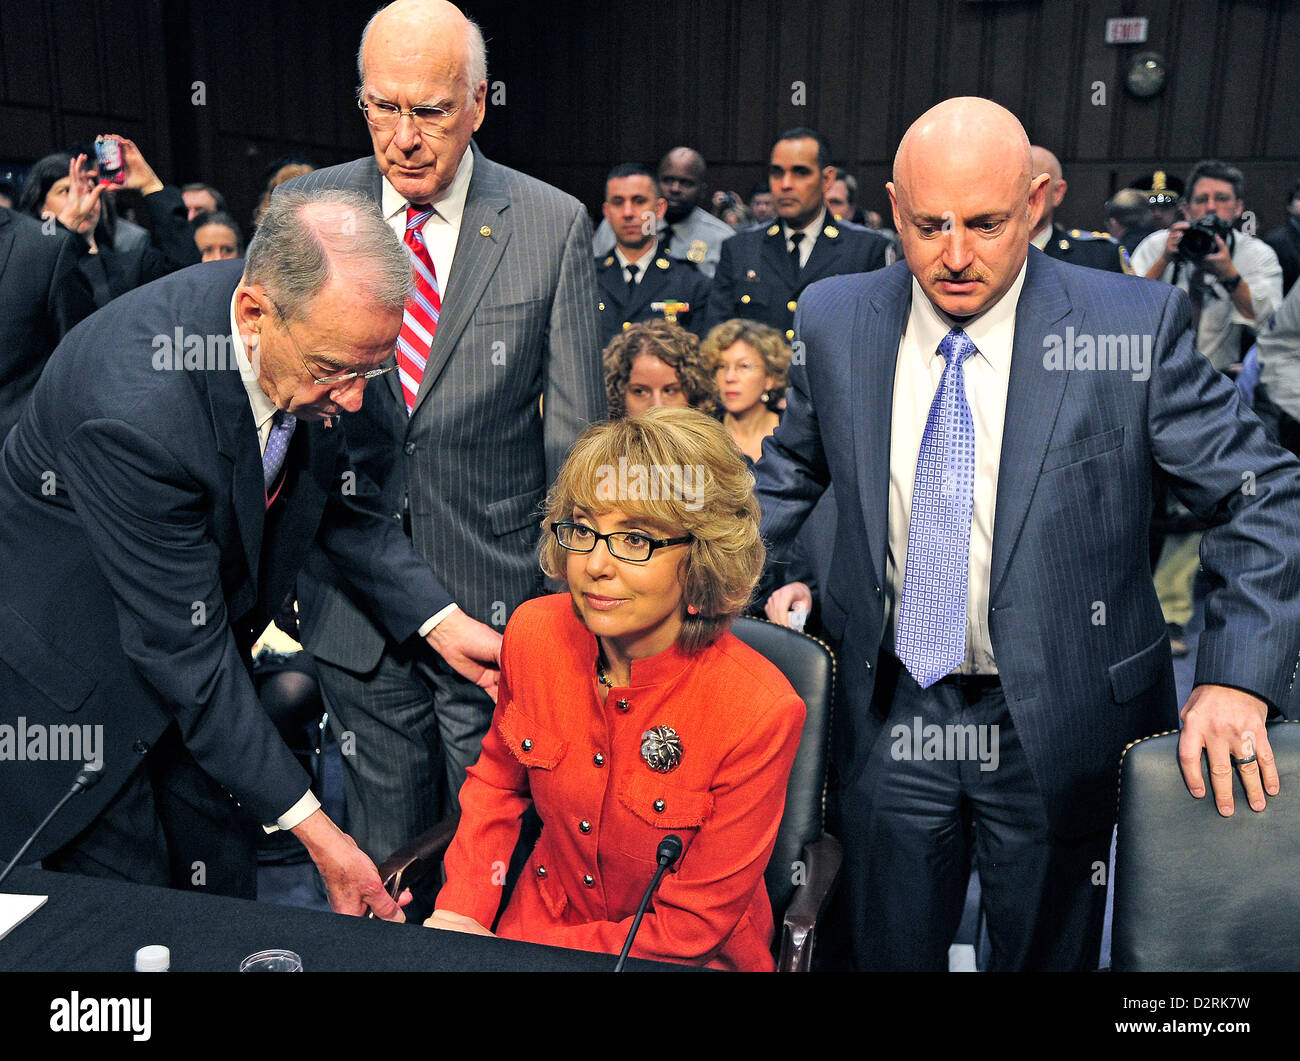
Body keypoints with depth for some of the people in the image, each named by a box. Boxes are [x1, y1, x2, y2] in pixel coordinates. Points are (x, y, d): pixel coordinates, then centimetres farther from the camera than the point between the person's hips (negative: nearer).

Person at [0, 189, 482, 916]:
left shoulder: (311, 336, -16)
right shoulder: (135, 407, -37)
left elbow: (341, 500, 0)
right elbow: (186, 653, -30)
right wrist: (310, 825, -25)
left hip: (195, 644, 6)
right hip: (74, 677, -6)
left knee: (224, 891, 13)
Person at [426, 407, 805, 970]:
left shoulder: (758, 712, -24)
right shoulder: (534, 632, -10)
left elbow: (695, 924, -16)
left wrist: (512, 955, -19)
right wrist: (459, 912, -4)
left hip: (690, 961, -3)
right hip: (543, 917, 3)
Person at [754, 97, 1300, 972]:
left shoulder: (1134, 326, -13)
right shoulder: (836, 319, -3)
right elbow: (787, 472, 12)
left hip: (1056, 726, -2)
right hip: (891, 710, 2)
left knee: (1046, 955, 19)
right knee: (888, 951, 18)